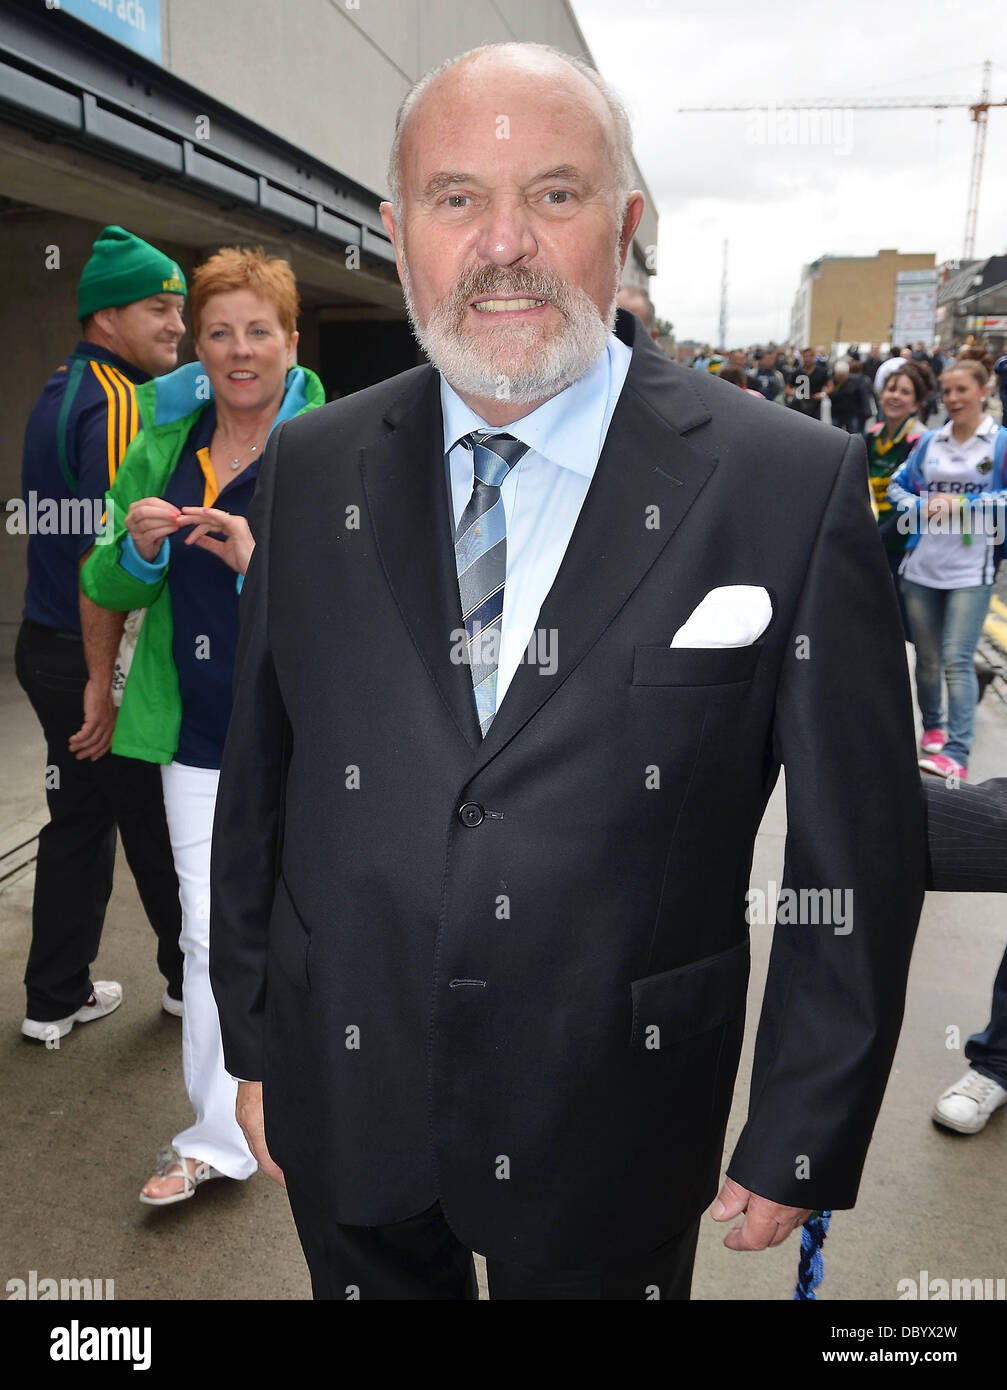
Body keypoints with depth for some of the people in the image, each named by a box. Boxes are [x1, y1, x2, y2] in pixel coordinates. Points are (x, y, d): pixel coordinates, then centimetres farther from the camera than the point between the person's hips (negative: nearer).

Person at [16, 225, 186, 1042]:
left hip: (47, 643, 9)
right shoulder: (115, 403, -17)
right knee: (160, 825, 7)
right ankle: (196, 977, 25)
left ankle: (57, 998, 26)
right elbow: (104, 557, -23)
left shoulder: (62, 391, 14)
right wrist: (104, 682, -21)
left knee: (81, 820, 16)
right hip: (89, 654, -9)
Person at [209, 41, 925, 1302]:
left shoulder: (794, 485, -14)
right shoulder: (309, 473, -4)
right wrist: (251, 1040, 8)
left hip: (612, 1147, -2)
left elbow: (857, 852, -9)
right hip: (342, 1112, 3)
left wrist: (802, 1142, -3)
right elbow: (257, 784, 2)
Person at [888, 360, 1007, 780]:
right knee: (926, 658, 13)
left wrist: (962, 503, -18)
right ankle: (932, 726, 34)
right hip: (921, 566, 4)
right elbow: (897, 486, 15)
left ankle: (956, 754, -15)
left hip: (971, 570, -4)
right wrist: (921, 507, -5)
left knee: (956, 660, -13)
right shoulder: (930, 441, 9)